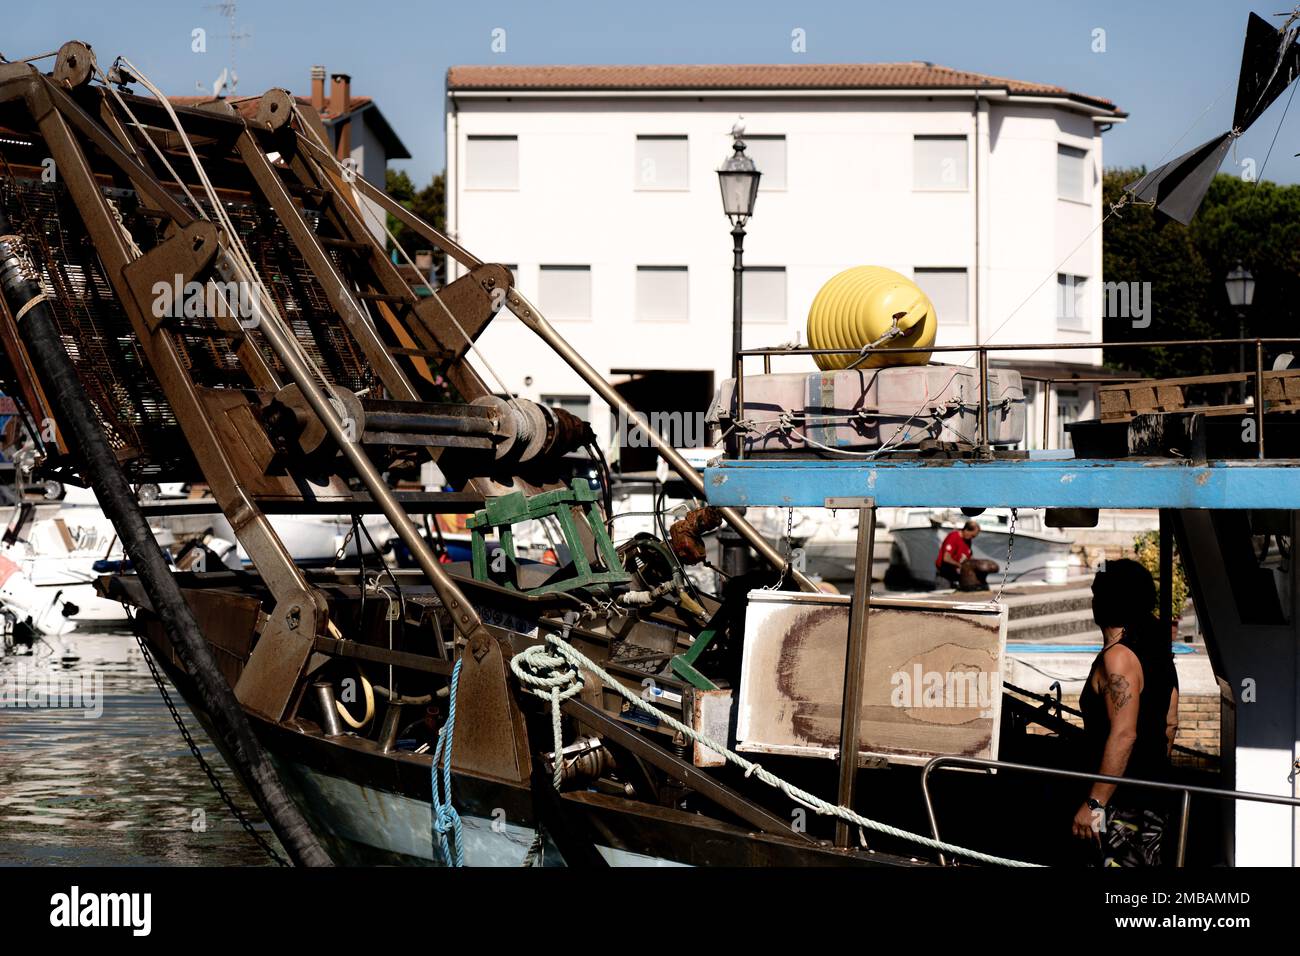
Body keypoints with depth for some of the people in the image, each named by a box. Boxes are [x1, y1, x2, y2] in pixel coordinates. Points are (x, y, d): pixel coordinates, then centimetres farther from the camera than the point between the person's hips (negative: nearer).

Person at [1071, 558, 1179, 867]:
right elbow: (1170, 724, 18)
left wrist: (1094, 803, -23)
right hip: (1155, 796, 10)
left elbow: (1123, 734, -24)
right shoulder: (1158, 651, 11)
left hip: (1124, 801, -10)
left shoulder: (1118, 656, -18)